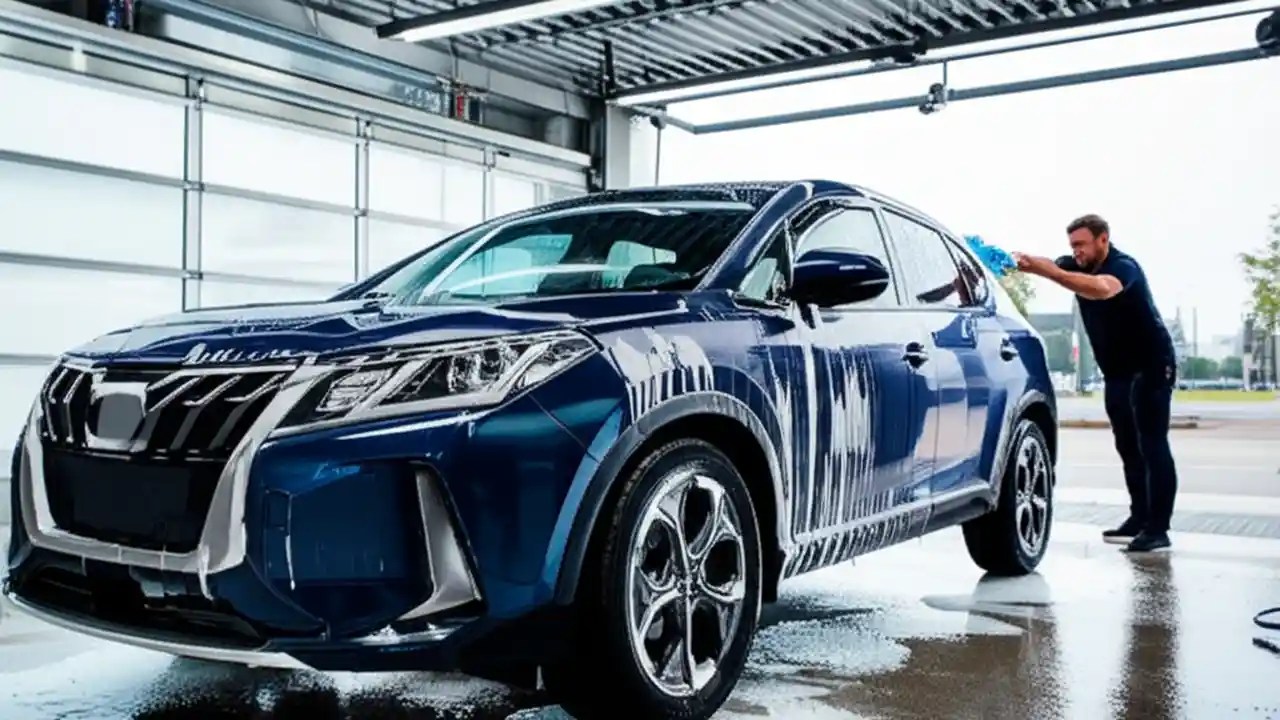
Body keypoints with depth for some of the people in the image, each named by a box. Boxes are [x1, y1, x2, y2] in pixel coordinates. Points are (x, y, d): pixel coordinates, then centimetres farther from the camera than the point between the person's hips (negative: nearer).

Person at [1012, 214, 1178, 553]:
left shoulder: (1123, 266, -21)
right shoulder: (1079, 266, 2)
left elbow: (1102, 289, -43)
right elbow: (1051, 266, -14)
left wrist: (1046, 271, -52)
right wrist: (1016, 260, -36)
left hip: (1151, 366, -8)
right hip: (1117, 371, 8)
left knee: (1152, 445, -10)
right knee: (1128, 446, 10)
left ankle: (1158, 529, -11)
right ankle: (1139, 518, 16)